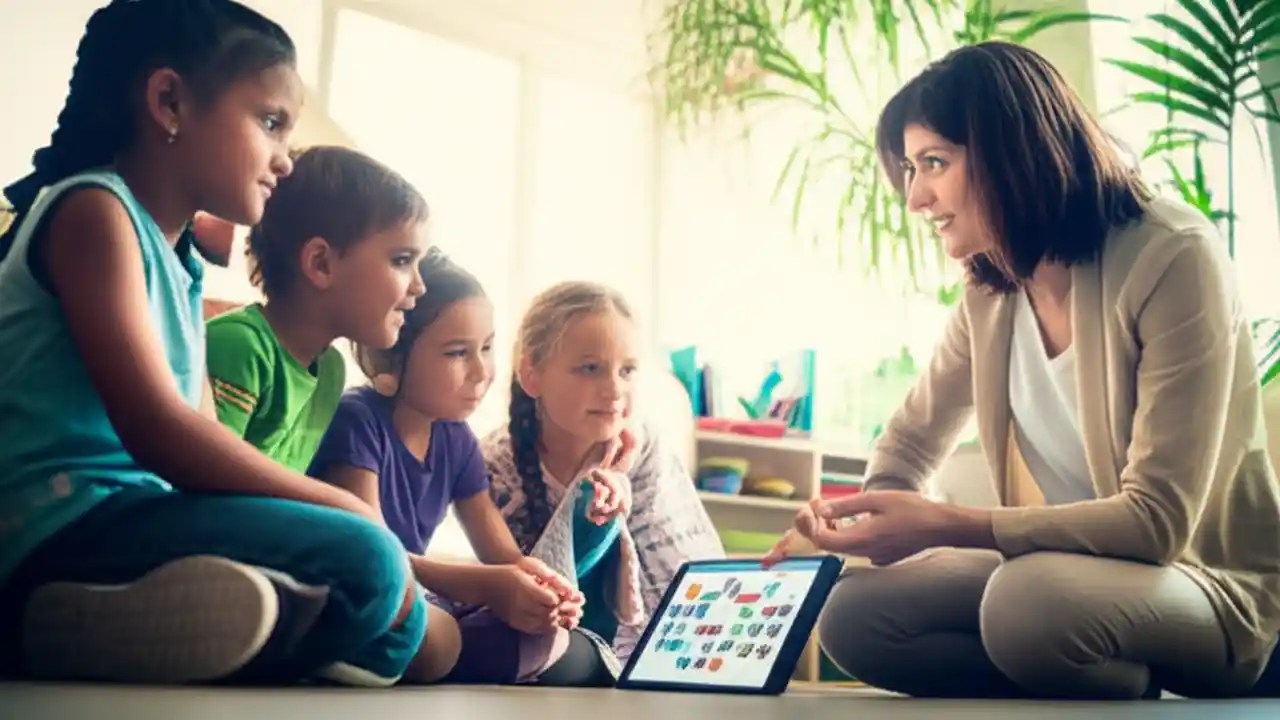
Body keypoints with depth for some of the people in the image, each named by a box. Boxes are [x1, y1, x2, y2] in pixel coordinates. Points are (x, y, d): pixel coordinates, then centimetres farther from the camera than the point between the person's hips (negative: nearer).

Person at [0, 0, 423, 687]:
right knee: (362, 562, -21)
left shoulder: (181, 268, 22)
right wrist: (351, 511, -13)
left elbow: (205, 445, 17)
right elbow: (156, 429, -19)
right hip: (63, 530, -9)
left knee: (400, 622, 4)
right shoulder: (96, 212, -6)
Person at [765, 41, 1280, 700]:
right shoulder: (991, 290, -1)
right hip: (1066, 569, 7)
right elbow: (911, 439, 14)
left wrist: (943, 525, -32)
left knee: (1026, 600, -35)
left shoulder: (1173, 260, -22)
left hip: (1210, 586, -6)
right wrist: (849, 527, -7)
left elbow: (1158, 520, -27)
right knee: (852, 616, -7)